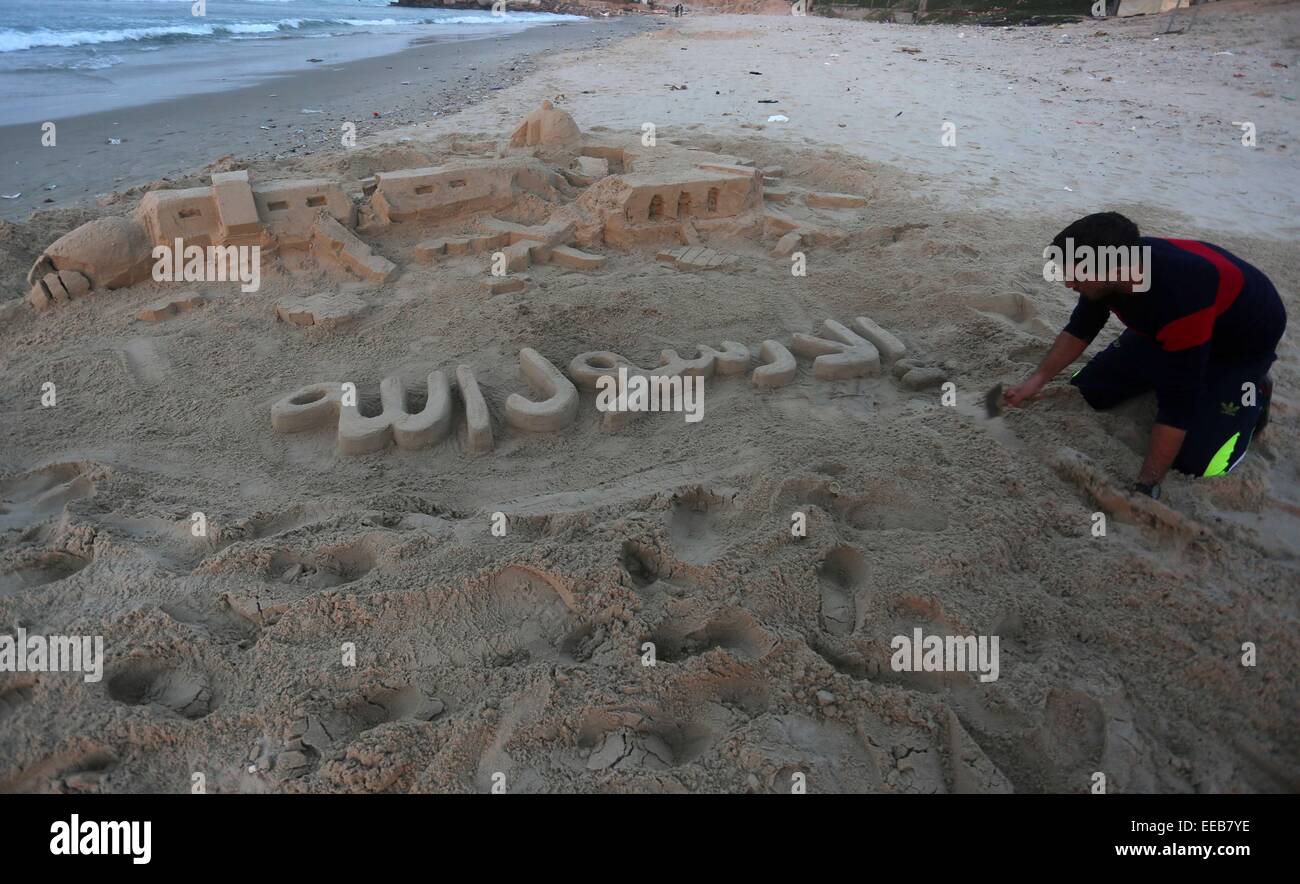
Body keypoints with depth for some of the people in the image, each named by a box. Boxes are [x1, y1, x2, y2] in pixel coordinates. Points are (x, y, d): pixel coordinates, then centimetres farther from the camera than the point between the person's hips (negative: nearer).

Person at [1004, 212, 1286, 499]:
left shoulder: (1180, 298, -45)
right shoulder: (1115, 260, -23)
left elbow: (1178, 403, -40)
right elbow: (1081, 328, -3)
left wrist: (1145, 486, -38)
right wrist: (1038, 379, -14)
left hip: (1243, 340, -6)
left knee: (1196, 460, -18)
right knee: (1087, 392, -1)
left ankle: (1252, 392, 10)